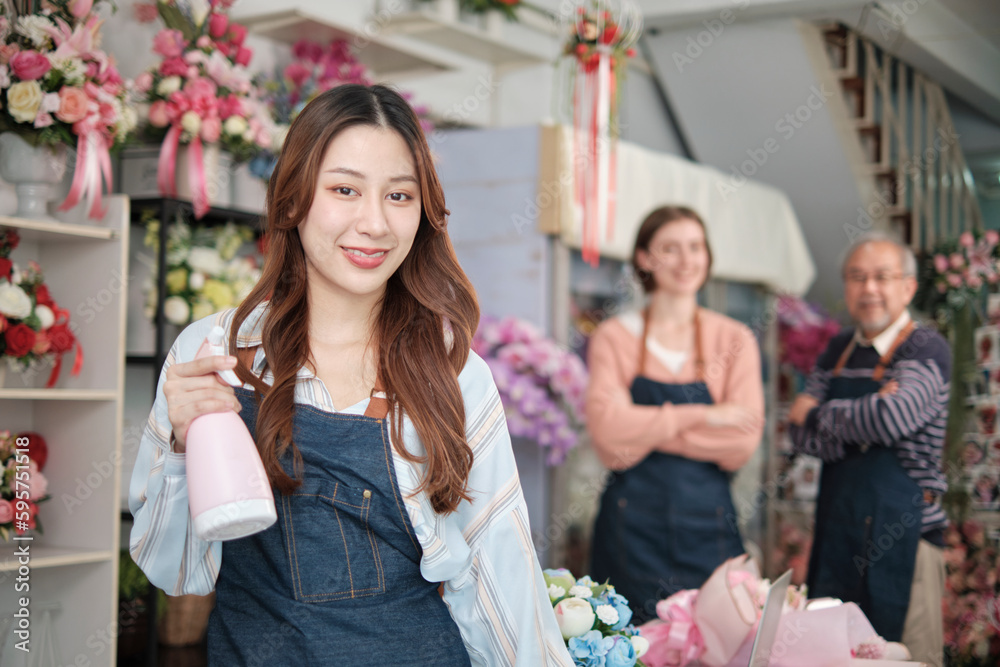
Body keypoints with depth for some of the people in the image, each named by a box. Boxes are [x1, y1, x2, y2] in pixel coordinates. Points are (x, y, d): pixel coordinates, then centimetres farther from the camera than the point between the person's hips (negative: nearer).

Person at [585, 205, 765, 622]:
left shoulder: (735, 340, 6)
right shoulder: (614, 337, 3)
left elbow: (743, 443, -6)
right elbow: (607, 432, -11)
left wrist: (645, 428, -11)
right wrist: (699, 417, -12)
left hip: (708, 525, 1)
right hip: (633, 528, -1)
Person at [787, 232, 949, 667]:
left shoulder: (926, 349, -6)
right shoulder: (838, 351, 11)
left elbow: (893, 417, -24)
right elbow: (802, 436, 2)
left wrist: (818, 413, -8)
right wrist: (865, 417, -14)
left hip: (902, 533, -6)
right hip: (837, 532, 6)